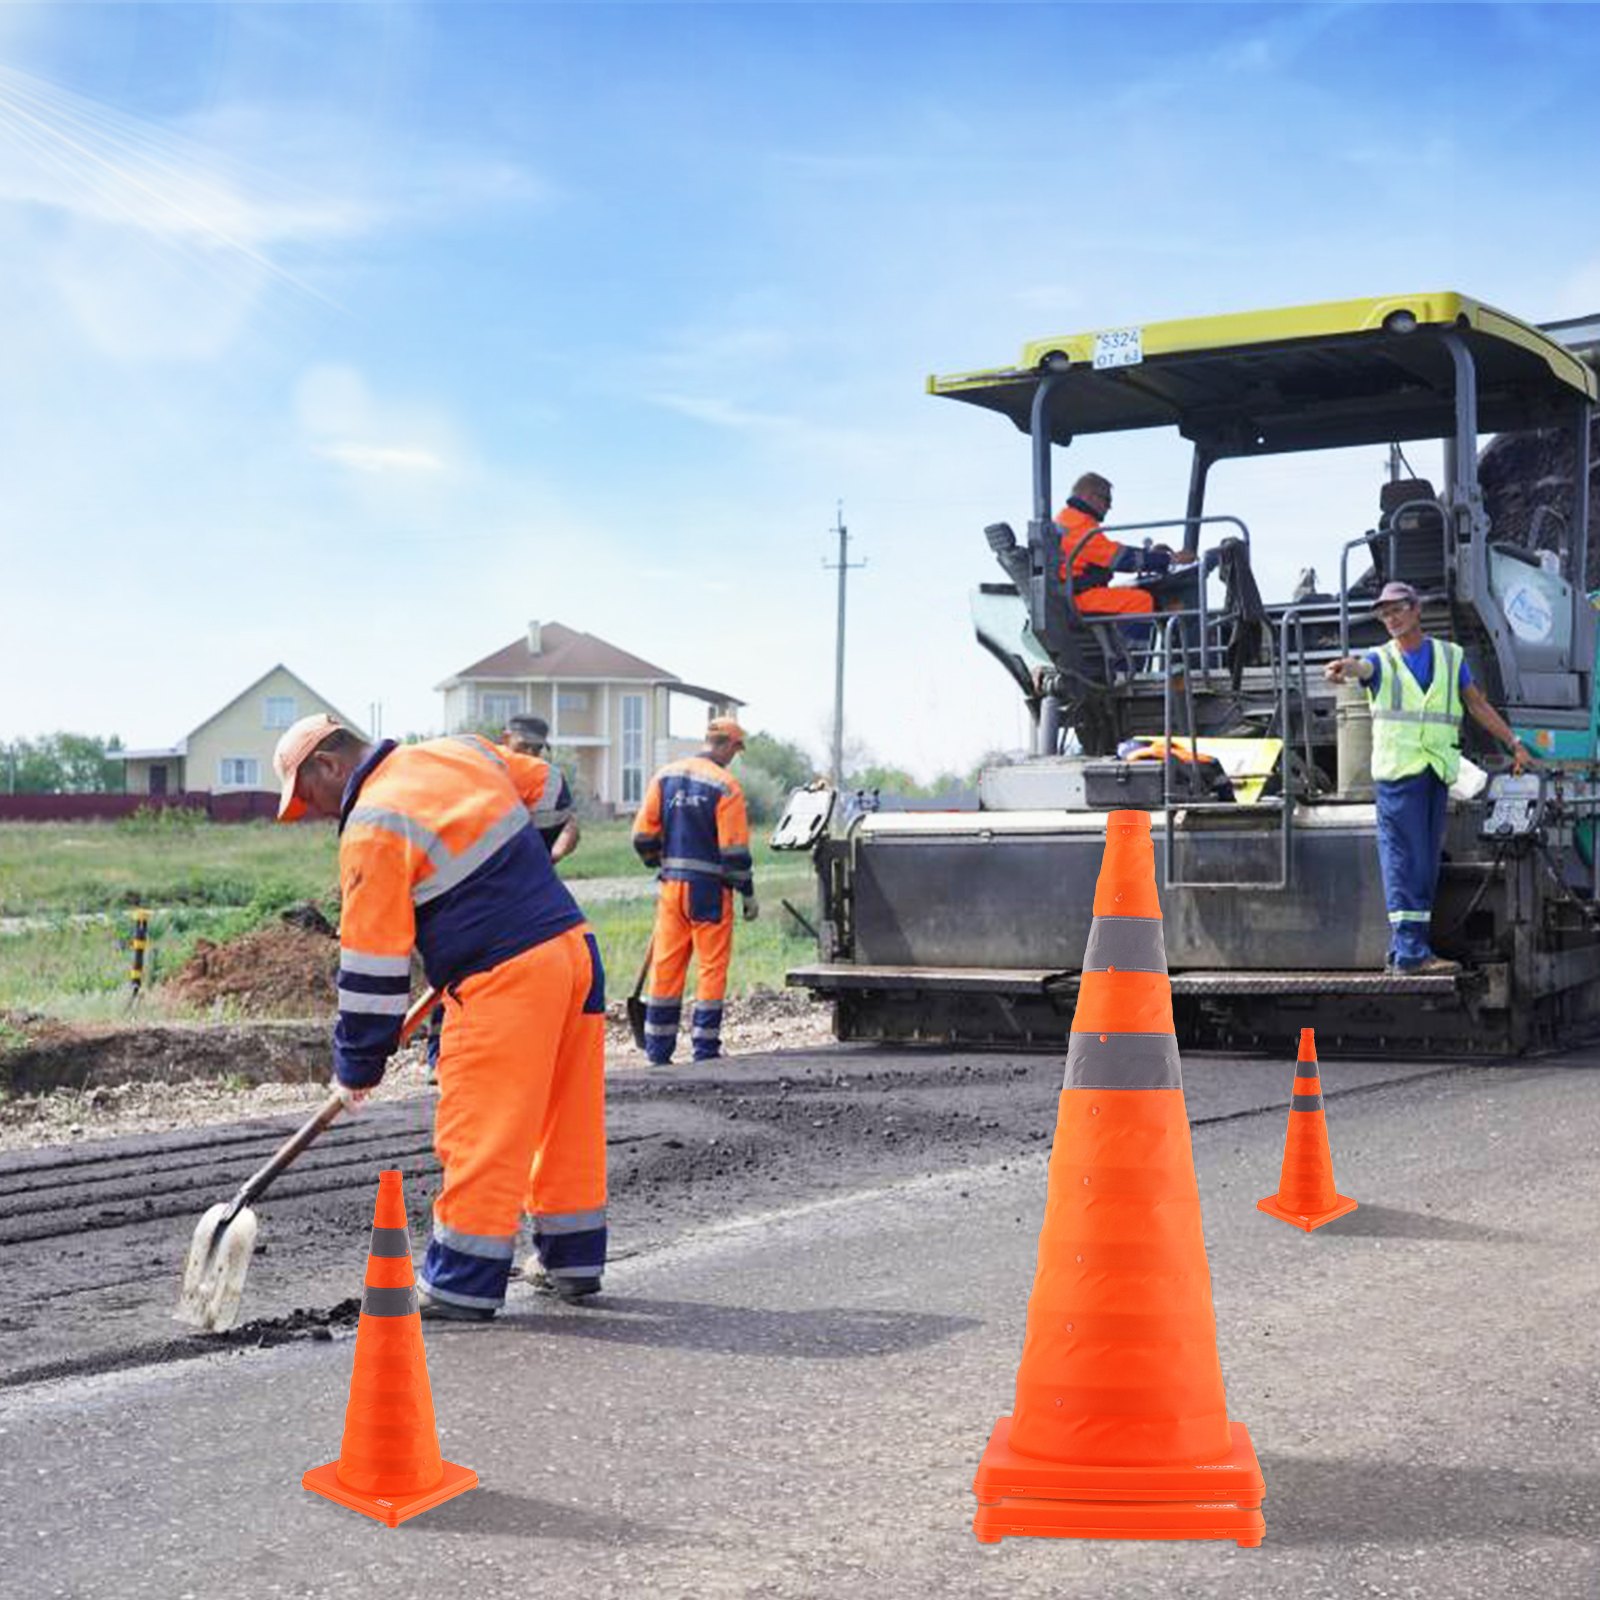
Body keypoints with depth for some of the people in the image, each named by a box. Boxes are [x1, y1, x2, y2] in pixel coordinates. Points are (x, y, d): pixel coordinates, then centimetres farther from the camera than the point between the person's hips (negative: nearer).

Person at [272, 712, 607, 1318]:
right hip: (574, 947, 9)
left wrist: (358, 1063, 2)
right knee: (567, 1117, 17)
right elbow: (546, 787, 27)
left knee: (480, 1132, 0)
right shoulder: (461, 751, 11)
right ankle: (573, 1261, 29)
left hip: (503, 979, -9)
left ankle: (464, 1285, 7)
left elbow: (372, 960, -8)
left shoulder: (374, 829, -10)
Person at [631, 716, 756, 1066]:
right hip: (709, 890, -5)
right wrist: (748, 893, -4)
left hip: (671, 885, 5)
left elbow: (643, 834, 6)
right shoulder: (725, 786, -10)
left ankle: (658, 1051, 12)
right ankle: (705, 1050, 3)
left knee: (665, 967, 9)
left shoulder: (665, 776, 6)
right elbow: (734, 850, -12)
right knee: (711, 969, 3)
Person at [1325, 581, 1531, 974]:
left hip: (1438, 770, 4)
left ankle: (1407, 949, 10)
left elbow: (1479, 706, 18)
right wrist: (1344, 667, -43)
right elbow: (1362, 667, -19)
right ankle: (1410, 951, -14)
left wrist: (1514, 744, 12)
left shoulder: (1450, 656, 15)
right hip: (1397, 769, -4)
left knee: (1427, 862, 5)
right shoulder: (1382, 660, 5)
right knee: (1404, 860, -10)